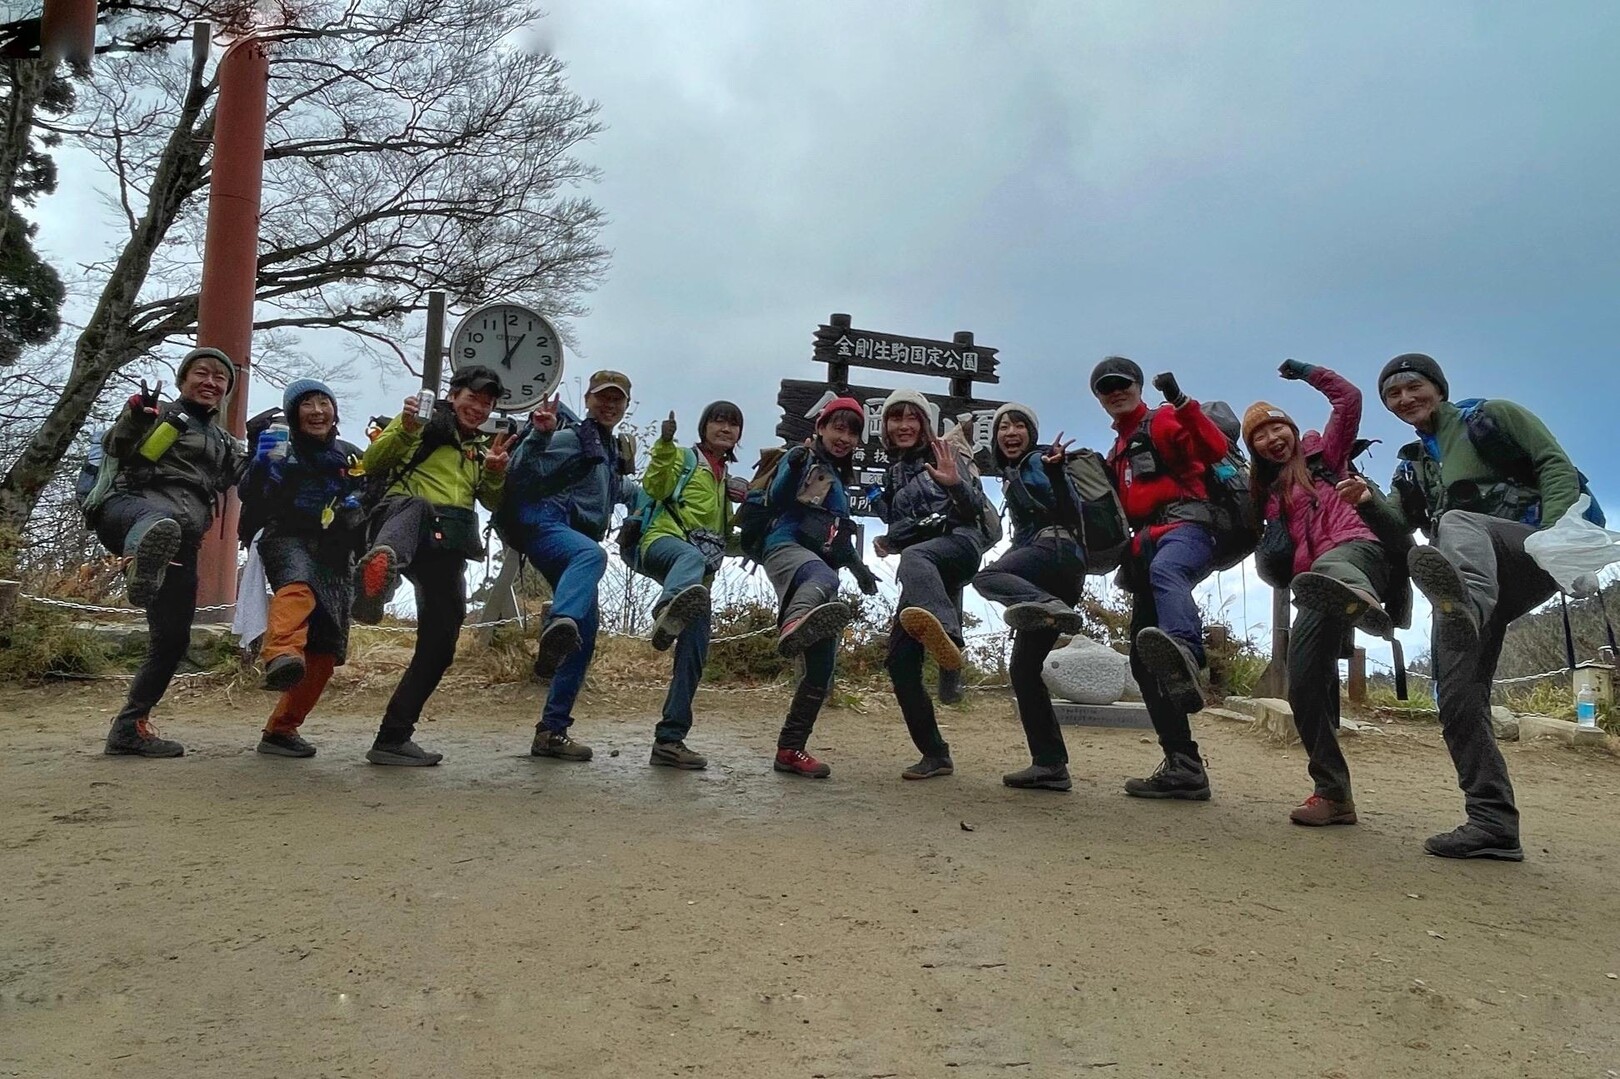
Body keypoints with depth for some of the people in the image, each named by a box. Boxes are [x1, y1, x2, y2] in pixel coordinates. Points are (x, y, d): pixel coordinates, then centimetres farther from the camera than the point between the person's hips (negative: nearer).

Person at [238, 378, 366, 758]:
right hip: (289, 541, -4)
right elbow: (251, 499, -6)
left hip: (335, 557, 4)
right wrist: (262, 464, -25)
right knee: (298, 585, -40)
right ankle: (281, 655, -66)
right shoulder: (280, 451, 8)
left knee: (324, 652, -2)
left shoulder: (353, 457, 18)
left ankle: (281, 729, 11)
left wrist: (359, 504, 4)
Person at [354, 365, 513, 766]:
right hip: (404, 514, -5)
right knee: (414, 506, -42)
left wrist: (496, 472, 3)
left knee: (439, 646, 1)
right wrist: (404, 429, -13)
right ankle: (381, 562, -73)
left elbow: (497, 505, 22)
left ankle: (393, 739, 10)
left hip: (448, 548, 5)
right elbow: (372, 463, 3)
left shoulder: (484, 446, 29)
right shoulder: (422, 424, 15)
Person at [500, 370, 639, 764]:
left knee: (584, 640, 3)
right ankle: (558, 626, -69)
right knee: (591, 554, -43)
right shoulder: (573, 436, 3)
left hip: (577, 545, 9)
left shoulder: (611, 450, 29)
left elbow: (618, 490, 51)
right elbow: (523, 475, -12)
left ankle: (552, 731, 7)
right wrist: (538, 435, -26)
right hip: (544, 524, -9)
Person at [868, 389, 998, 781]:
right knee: (900, 659, -8)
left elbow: (976, 508, -1)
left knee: (915, 558, -42)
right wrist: (886, 542, 9)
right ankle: (934, 753, 2)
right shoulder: (891, 475, 26)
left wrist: (956, 483, -20)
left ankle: (947, 638, -73)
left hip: (958, 541, -6)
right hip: (922, 567, 6)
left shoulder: (943, 455, 11)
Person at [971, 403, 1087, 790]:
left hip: (1057, 550, -9)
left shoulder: (1037, 462, 3)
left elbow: (1071, 512, -12)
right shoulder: (1011, 474, 28)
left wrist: (1056, 472, -29)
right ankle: (1050, 765, 3)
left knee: (986, 576, -33)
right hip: (1043, 579, 9)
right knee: (1023, 667, 4)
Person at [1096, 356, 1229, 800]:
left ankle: (1184, 653, -75)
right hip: (1147, 548, 8)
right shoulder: (1117, 451, 30)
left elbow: (1216, 449, -10)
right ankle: (1184, 768, 1)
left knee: (1164, 569, -44)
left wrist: (1181, 402, -20)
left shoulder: (1164, 421, 8)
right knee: (1144, 663, 0)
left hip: (1185, 527, -8)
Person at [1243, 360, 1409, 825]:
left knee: (1333, 568, -45)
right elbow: (1275, 565, 30)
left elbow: (1350, 399, 8)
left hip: (1357, 549, -5)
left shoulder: (1324, 454, 21)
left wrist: (1305, 371, 17)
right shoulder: (1269, 493, 30)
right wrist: (1272, 553, 9)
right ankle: (1332, 792, -2)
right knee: (1304, 685, -8)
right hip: (1312, 586, 5)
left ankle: (1359, 594, -82)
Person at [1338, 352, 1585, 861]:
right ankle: (1492, 820, -4)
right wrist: (1371, 501, -13)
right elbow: (1401, 521, 10)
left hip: (1530, 555, -6)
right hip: (1471, 579, 6)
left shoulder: (1490, 416, 12)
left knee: (1457, 522, -38)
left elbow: (1556, 466, 0)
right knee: (1457, 695, -7)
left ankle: (1467, 599, -73)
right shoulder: (1412, 464, 26)